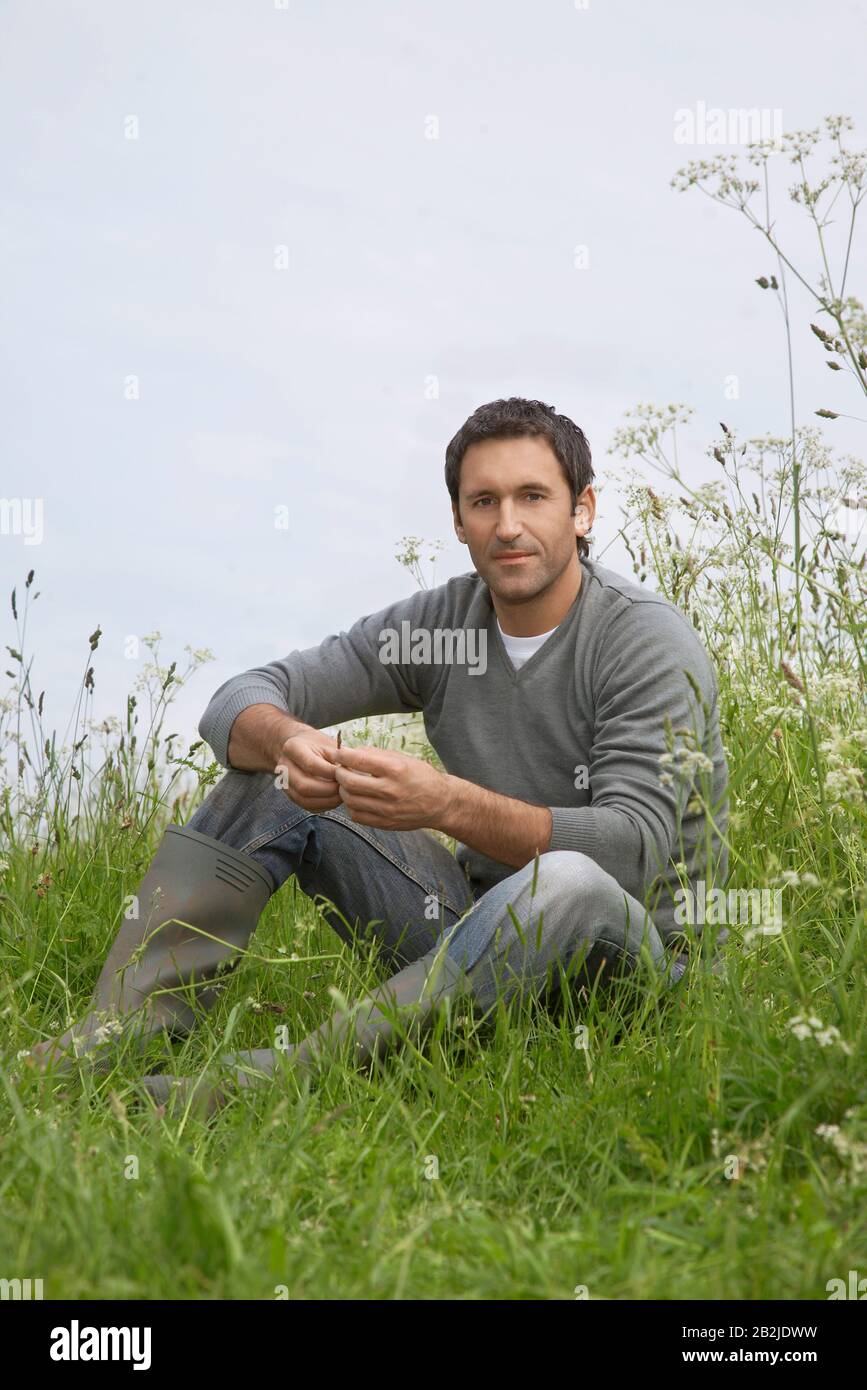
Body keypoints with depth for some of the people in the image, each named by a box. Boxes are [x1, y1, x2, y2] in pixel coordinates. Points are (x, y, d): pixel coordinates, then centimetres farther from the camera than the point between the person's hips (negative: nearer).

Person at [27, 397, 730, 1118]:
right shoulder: (437, 621, 1)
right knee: (270, 774, -6)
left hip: (637, 948, -5)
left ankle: (289, 1075, -44)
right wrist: (288, 741, -29)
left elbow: (635, 847, -27)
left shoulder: (651, 642, -15)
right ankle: (124, 1029, -16)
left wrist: (449, 804, -39)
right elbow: (240, 700, -3)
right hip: (480, 915, 5)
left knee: (569, 882, -41)